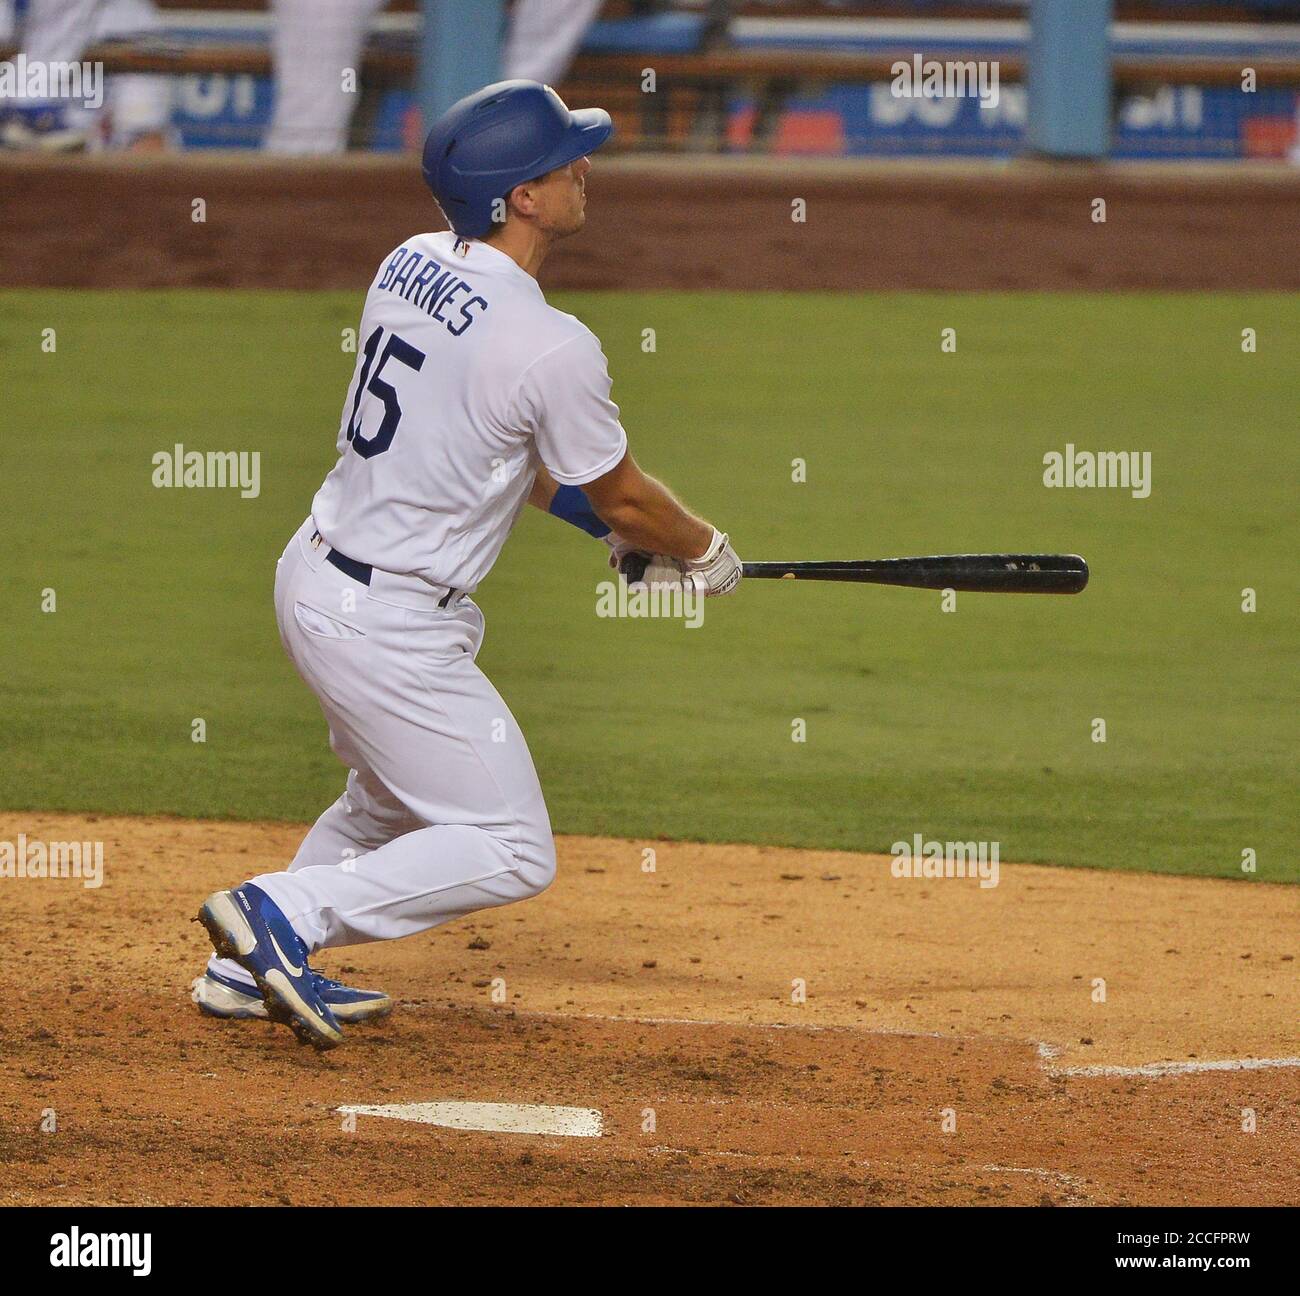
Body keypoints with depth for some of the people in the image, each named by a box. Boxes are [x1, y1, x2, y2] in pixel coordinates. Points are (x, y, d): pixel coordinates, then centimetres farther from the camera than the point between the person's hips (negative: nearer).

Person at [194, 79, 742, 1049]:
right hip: (392, 629, -9)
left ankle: (248, 971, 31)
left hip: (310, 577, 9)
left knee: (395, 803, 29)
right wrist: (706, 553, 14)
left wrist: (620, 528, 19)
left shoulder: (410, 267, 2)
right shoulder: (551, 348, -23)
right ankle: (287, 913, -7)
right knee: (510, 852, -1)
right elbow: (621, 497, -7)